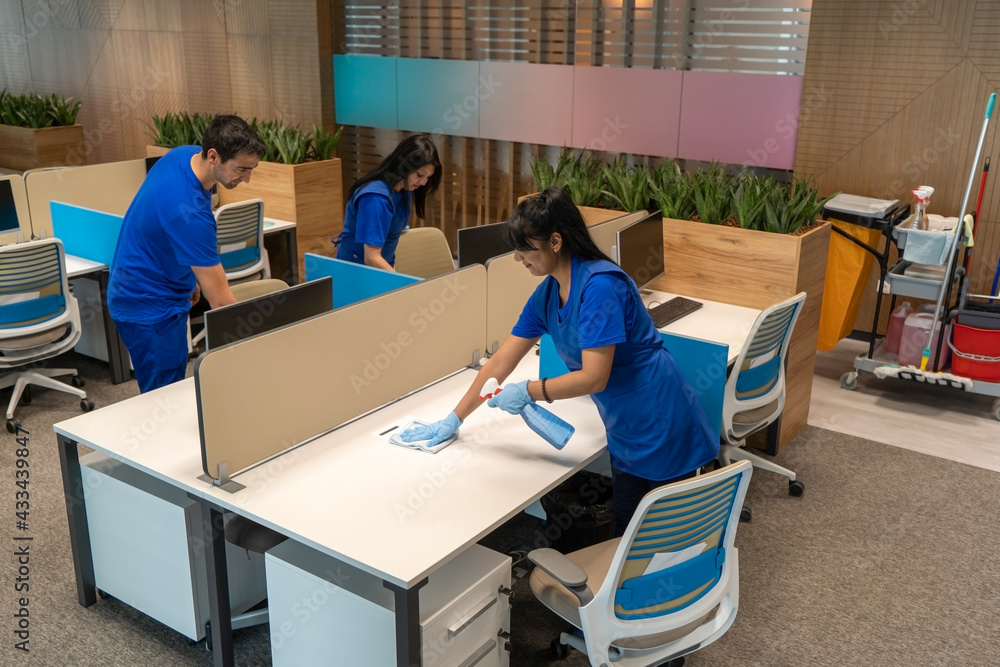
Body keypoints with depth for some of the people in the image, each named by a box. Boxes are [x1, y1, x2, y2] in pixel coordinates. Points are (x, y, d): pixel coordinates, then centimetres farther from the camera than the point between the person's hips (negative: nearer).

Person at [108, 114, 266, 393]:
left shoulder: (185, 154, -8)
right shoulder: (189, 212, -35)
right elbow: (220, 299, -32)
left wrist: (190, 275, 18)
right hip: (149, 308, -9)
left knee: (174, 384, 17)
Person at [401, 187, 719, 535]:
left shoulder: (599, 286, -23)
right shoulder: (547, 293, 3)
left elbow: (594, 378, -25)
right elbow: (500, 362, 8)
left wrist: (528, 391, -15)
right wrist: (453, 419, 11)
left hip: (661, 428, -8)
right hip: (624, 433, 8)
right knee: (625, 536, 13)